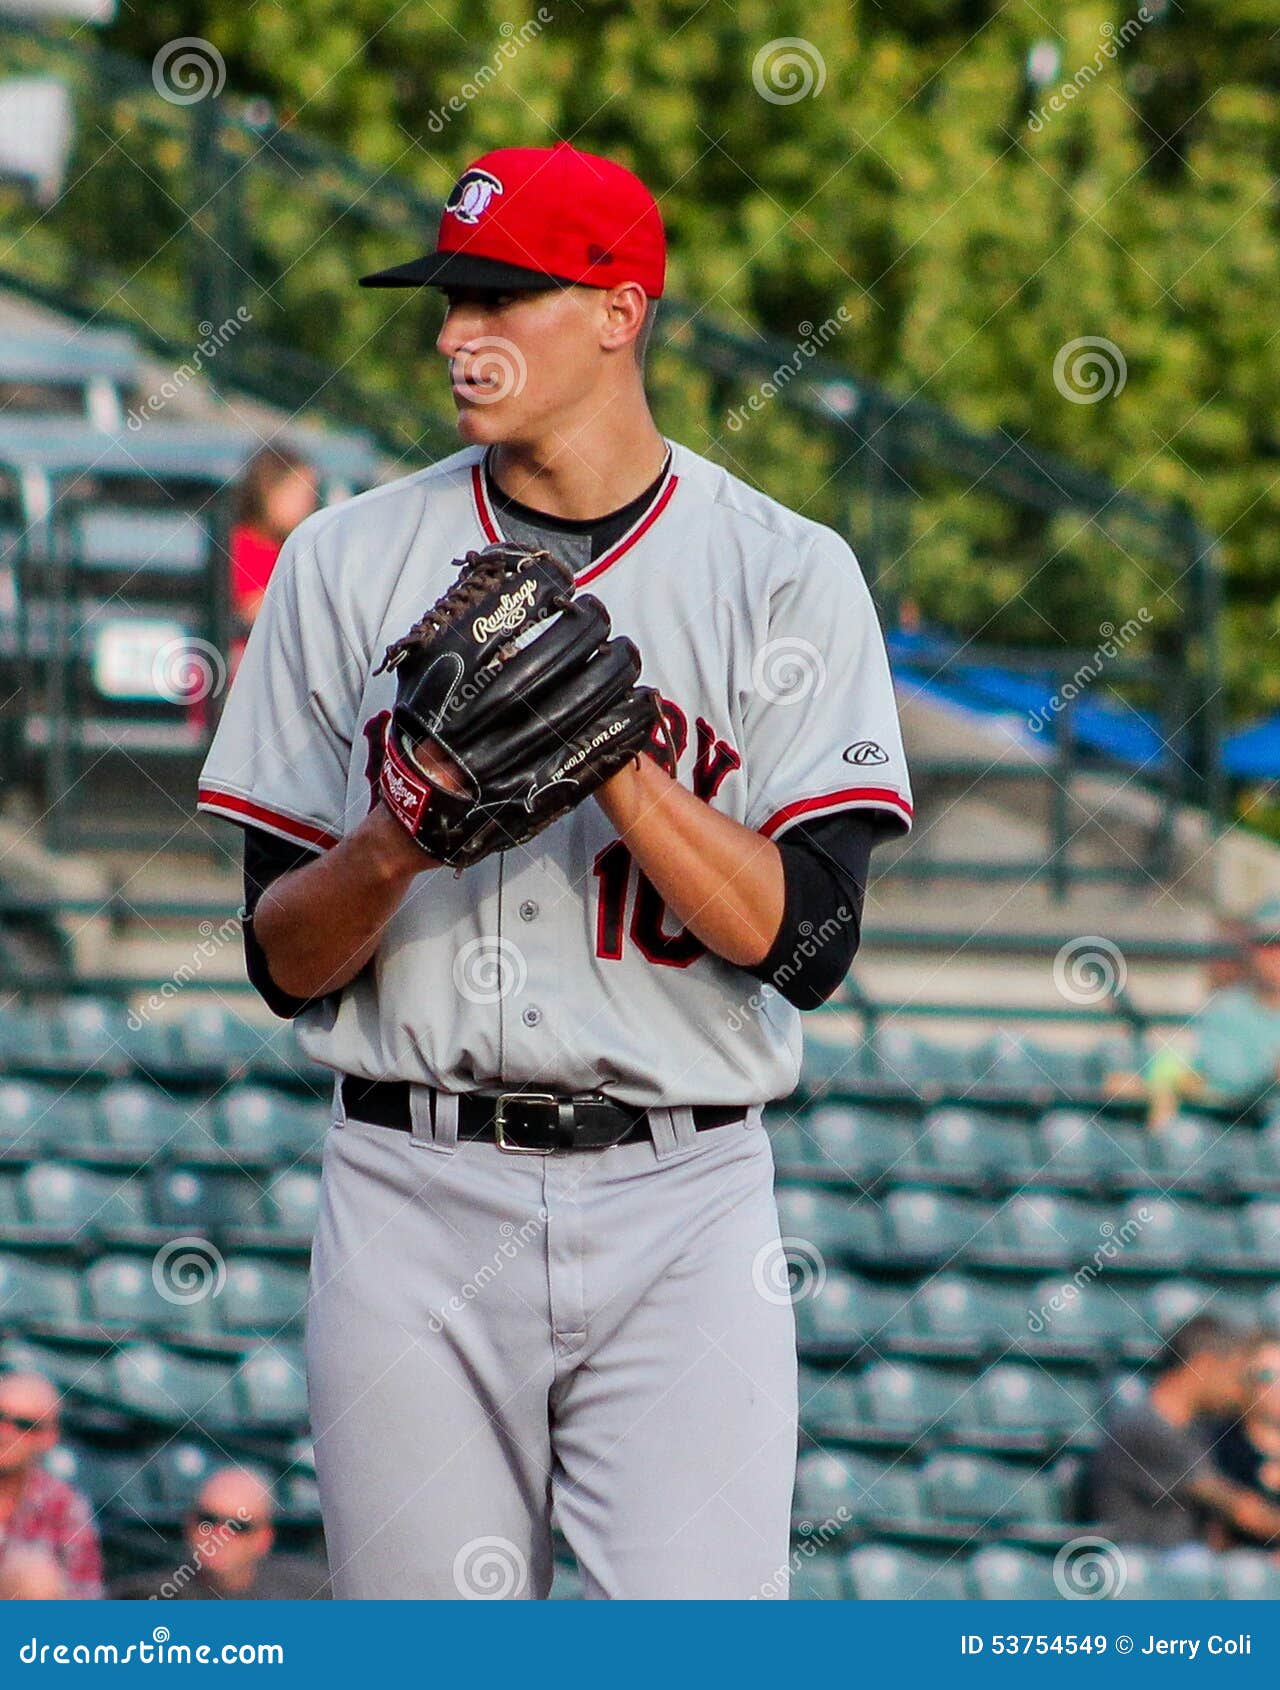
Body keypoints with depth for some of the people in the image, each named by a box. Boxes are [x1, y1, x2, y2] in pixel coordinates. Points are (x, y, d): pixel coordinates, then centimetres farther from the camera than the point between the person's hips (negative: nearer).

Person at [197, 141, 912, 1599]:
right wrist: (387, 848, -14)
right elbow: (285, 961, 7)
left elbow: (802, 939, -8)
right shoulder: (348, 565, 8)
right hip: (414, 1204, 2)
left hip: (682, 1205, -2)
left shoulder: (784, 574, 2)